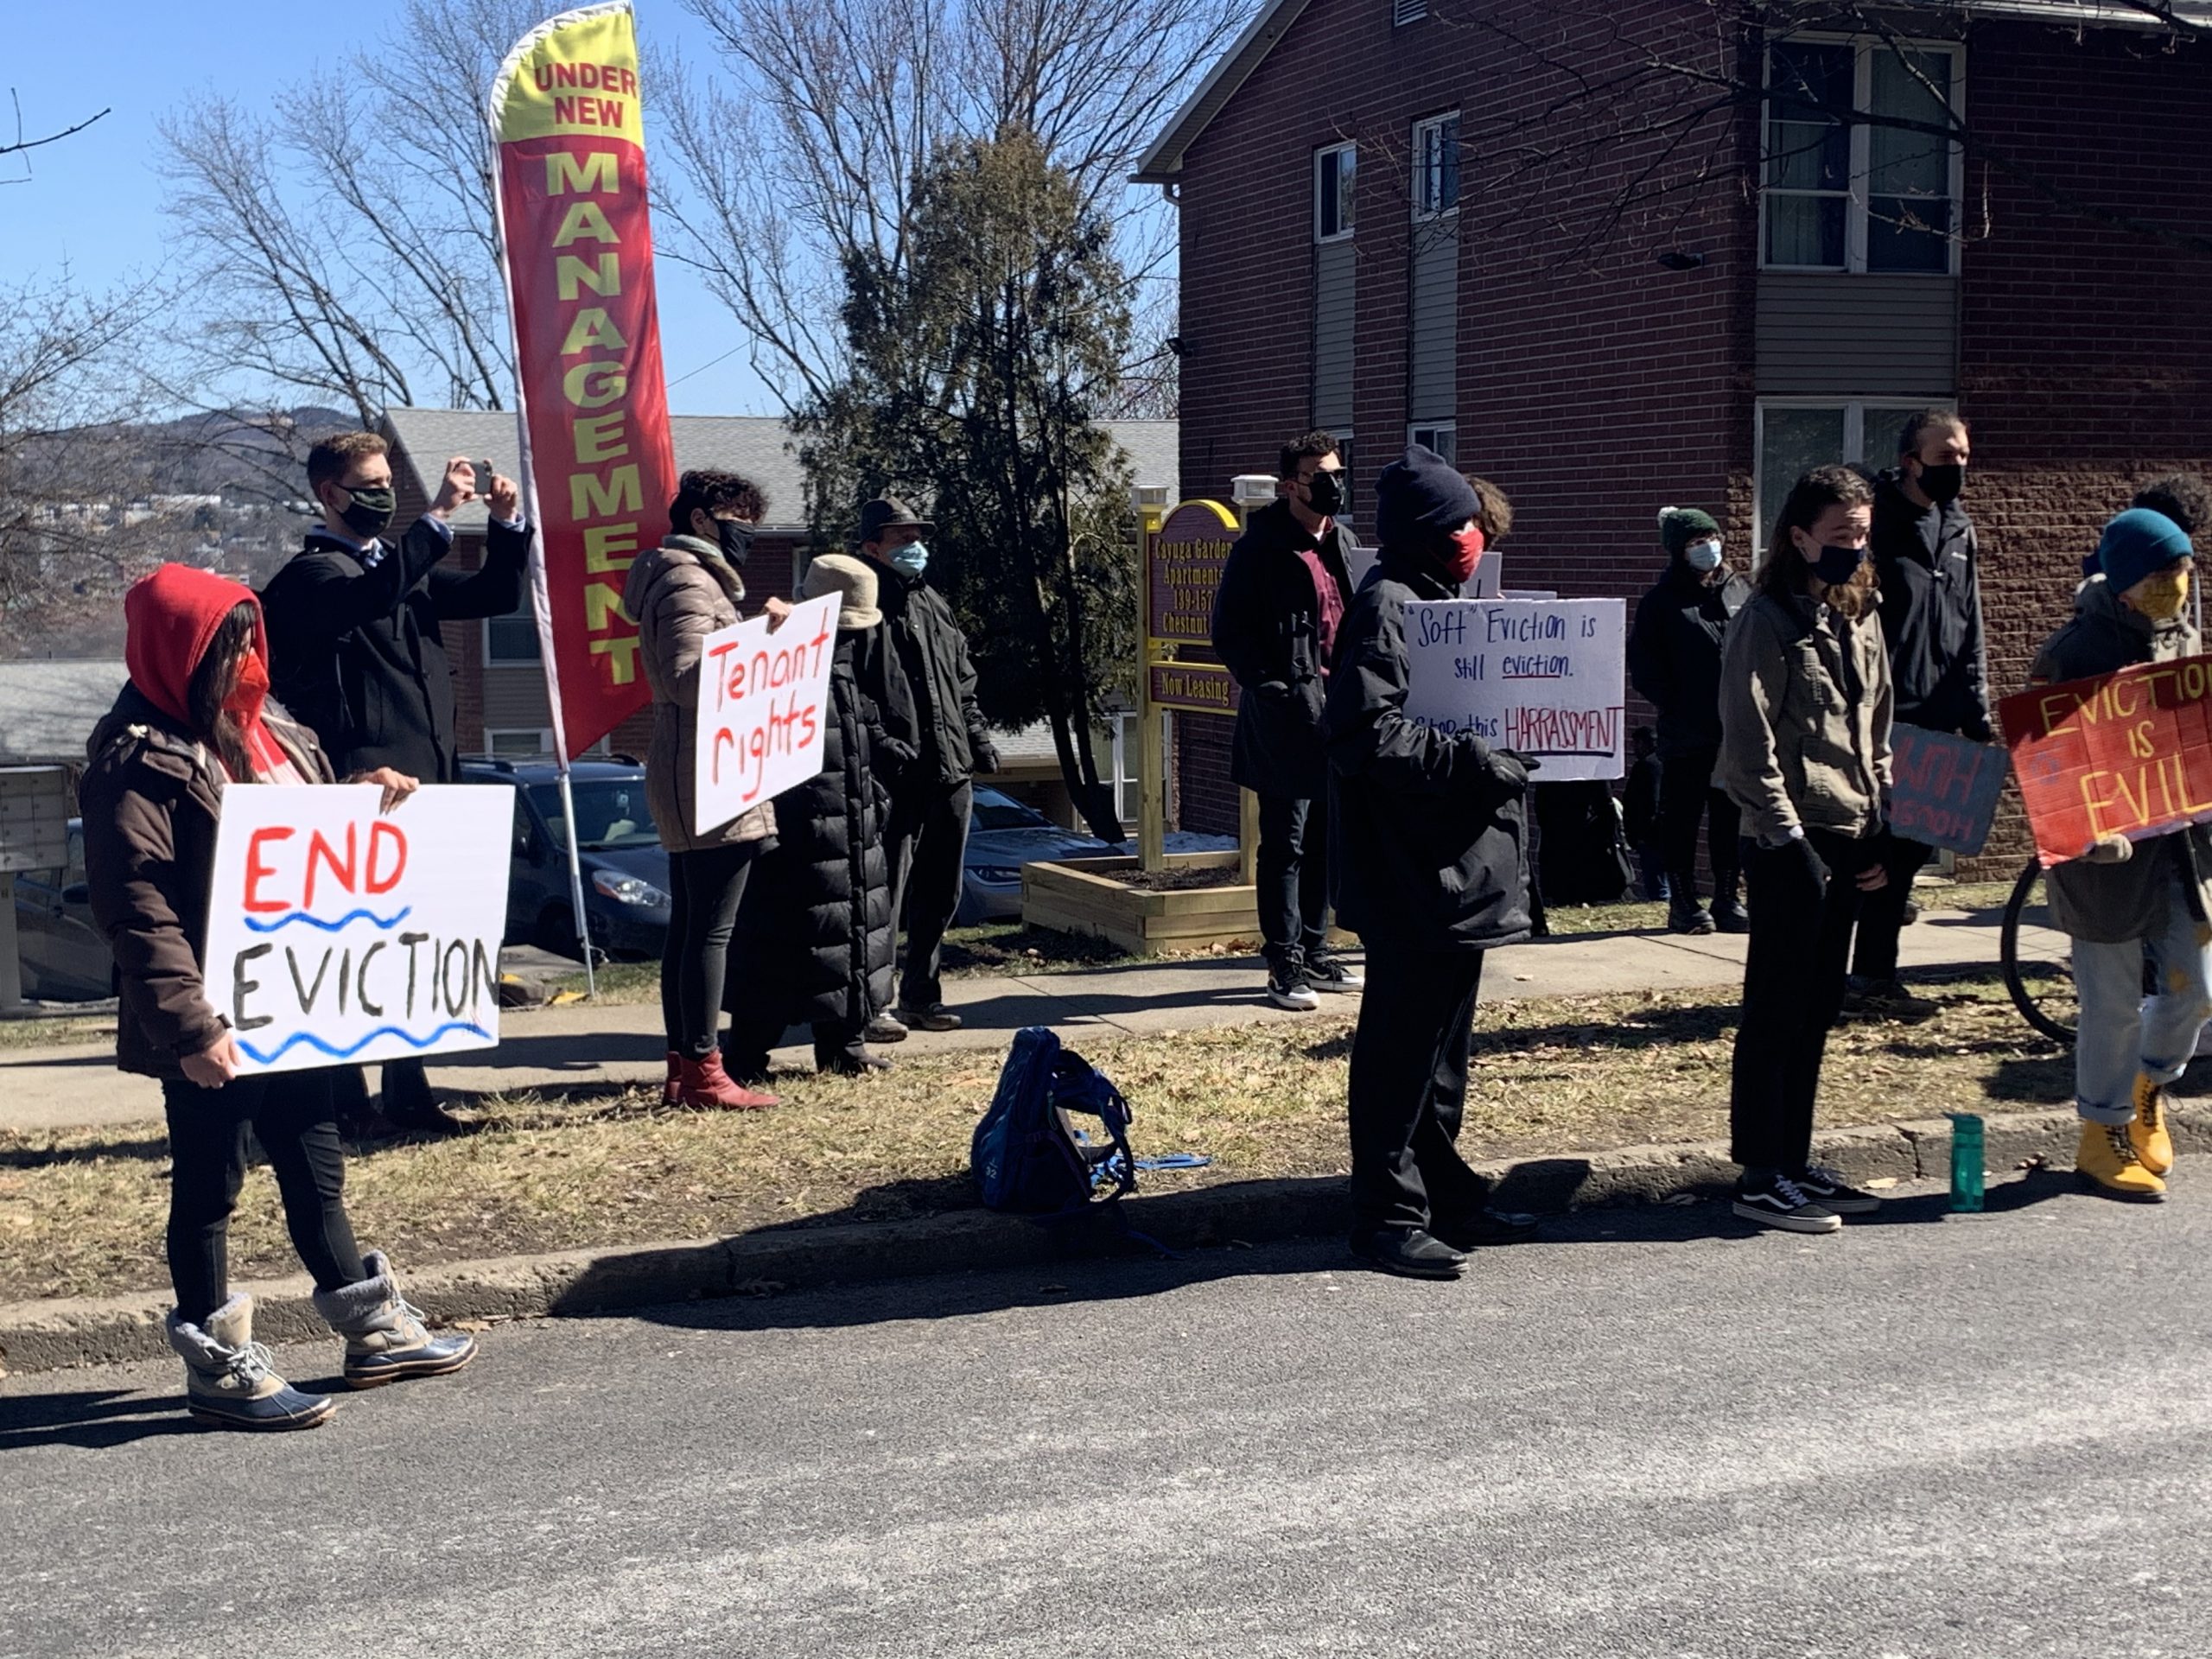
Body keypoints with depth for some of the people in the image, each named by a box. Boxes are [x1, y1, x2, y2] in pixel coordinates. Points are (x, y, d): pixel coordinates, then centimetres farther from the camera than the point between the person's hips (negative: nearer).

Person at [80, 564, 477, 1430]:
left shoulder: (272, 731, 10)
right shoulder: (137, 762, -16)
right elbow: (138, 911, -23)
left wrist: (363, 796, 4)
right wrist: (189, 1026, -28)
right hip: (213, 1030, -8)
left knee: (315, 1165, 18)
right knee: (208, 1186, 5)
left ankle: (374, 1328, 30)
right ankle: (218, 1364, 17)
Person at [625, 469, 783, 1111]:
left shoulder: (694, 580, 22)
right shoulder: (689, 585, -11)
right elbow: (688, 680, -23)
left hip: (689, 779, 11)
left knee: (688, 926, 10)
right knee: (711, 929, -9)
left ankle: (682, 1068, 14)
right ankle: (703, 1071, -8)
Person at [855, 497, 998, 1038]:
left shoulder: (933, 604, 19)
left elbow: (963, 682, 25)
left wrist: (979, 741, 17)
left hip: (951, 771, 8)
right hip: (893, 776, -8)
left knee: (940, 892, 13)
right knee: (884, 894, -4)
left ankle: (922, 994, 23)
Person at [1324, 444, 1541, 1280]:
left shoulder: (1437, 601, 17)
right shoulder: (1386, 606, -14)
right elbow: (1367, 733, -25)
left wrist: (1503, 749, 10)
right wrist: (1475, 759, -23)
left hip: (1459, 872, 10)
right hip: (1412, 874, -10)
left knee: (1443, 1042, 17)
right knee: (1400, 1045, -2)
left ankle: (1445, 1195, 27)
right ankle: (1388, 1214, 6)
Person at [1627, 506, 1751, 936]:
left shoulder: (1740, 591, 11)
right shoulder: (1661, 601, 0)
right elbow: (1645, 670, -2)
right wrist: (1678, 707, -10)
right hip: (1685, 736, -3)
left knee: (1731, 819, 9)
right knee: (1682, 819, 4)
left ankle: (1727, 901, 17)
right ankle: (1684, 904, 11)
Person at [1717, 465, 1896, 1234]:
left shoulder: (1862, 620, 14)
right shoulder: (1767, 622, -9)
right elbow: (1748, 746, -14)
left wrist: (1882, 837, 11)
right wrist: (1789, 837, -17)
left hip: (1848, 844, 8)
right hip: (1792, 845, -8)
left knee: (1817, 1011, 13)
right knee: (1777, 1011, -2)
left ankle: (1795, 1162, 22)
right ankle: (1760, 1177, 5)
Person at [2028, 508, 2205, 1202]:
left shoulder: (2183, 641, 10)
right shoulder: (2074, 653, -12)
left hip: (2180, 842, 6)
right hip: (2108, 850, -6)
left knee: (2194, 987, 7)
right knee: (2114, 1002, 2)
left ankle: (2147, 1085, 35)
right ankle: (2105, 1137, 19)